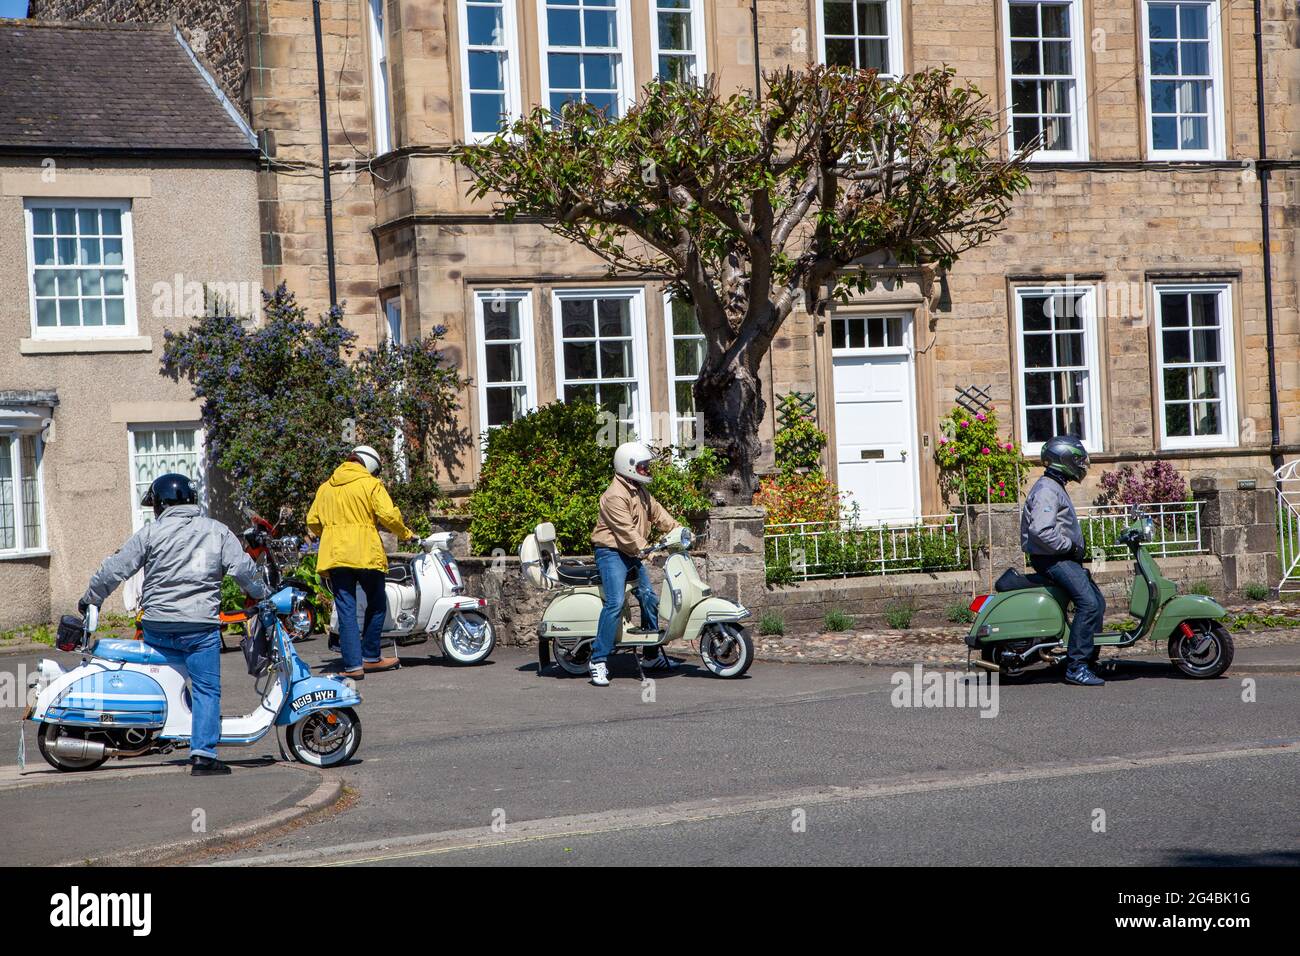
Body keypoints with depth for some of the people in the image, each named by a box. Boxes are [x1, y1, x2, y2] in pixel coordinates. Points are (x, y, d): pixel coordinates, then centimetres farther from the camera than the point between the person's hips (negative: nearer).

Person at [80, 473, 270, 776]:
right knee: (207, 689, 1)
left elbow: (115, 569, 3)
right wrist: (263, 594, 20)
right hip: (201, 624, -1)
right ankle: (203, 754, -7)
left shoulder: (150, 532, 3)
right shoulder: (217, 531, 7)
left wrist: (90, 599, 17)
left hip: (157, 625, 1)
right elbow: (243, 569, 2)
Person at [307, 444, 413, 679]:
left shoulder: (326, 487, 16)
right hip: (366, 554, -4)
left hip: (335, 555, 4)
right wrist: (405, 534, 5)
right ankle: (370, 657, 17)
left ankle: (352, 665, -5)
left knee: (346, 610, 1)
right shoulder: (370, 484, 0)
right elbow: (388, 515, -10)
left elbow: (312, 521, 16)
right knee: (377, 605, 13)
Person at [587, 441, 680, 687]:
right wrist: (645, 550, -30)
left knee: (649, 599, 13)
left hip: (632, 555, 10)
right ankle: (598, 661, -23)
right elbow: (626, 530, -25)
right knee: (615, 603, -23)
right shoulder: (616, 496, -19)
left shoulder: (640, 492, 14)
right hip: (612, 553, -10)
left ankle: (652, 655, 27)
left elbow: (657, 514, 19)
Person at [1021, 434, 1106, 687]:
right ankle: (1075, 667, -22)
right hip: (1052, 559, -11)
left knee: (1097, 602, 9)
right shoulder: (1047, 490, -15)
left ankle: (1089, 658, 13)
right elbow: (1041, 531, -28)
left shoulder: (1056, 487, 20)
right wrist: (1071, 546, -18)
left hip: (1064, 556, 11)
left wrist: (1077, 547, 18)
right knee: (1088, 603, -22)